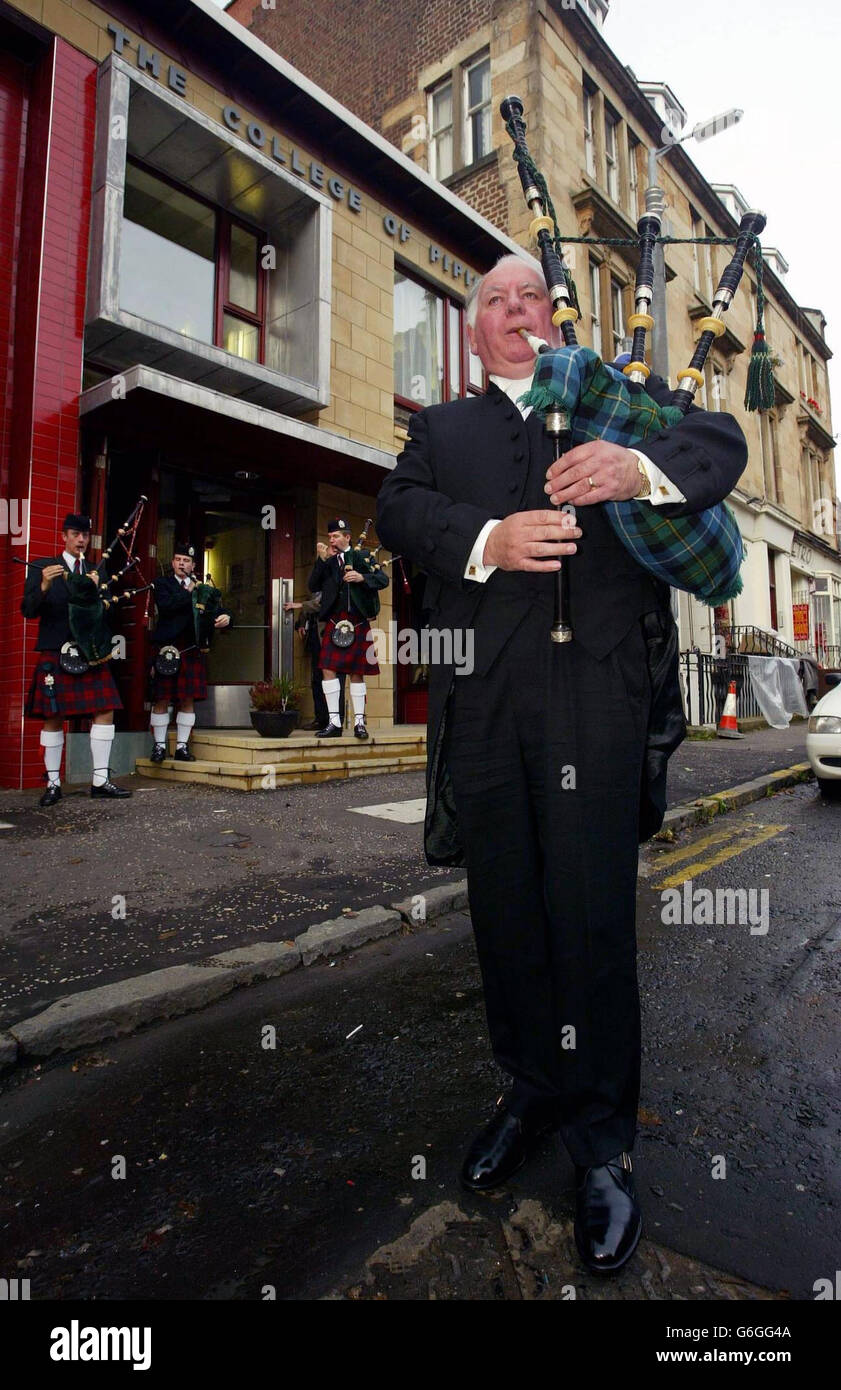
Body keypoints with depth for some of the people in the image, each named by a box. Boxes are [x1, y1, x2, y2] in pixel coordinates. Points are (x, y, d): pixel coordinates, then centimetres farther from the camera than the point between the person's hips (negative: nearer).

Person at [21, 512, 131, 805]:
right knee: (53, 718, 0)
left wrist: (96, 590, -11)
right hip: (55, 655, -3)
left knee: (105, 712, -4)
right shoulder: (41, 568, 6)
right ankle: (53, 784, 11)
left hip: (92, 655, 3)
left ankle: (100, 781, 2)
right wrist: (44, 586, -20)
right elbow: (28, 610, -2)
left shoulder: (97, 573, 15)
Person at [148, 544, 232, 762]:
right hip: (167, 648, -3)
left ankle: (182, 746, 13)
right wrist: (188, 592, -8)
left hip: (192, 651, 3)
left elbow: (218, 609, 8)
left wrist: (225, 617, -15)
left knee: (188, 700, 4)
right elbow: (166, 606, -13)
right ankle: (159, 745, 12)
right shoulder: (162, 583, 6)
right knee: (161, 700, 1)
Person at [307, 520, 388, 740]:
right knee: (329, 670, -8)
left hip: (358, 624, -2)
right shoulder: (326, 562, 12)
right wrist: (322, 560, -6)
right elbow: (312, 587, 2)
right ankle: (334, 722, -1)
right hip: (334, 623, 2)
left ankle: (359, 722, 11)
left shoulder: (363, 556, 7)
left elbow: (384, 579, 0)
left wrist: (362, 577, -16)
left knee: (357, 673, 4)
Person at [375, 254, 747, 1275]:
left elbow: (719, 439, 8)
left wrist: (639, 468, -16)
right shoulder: (440, 428, 25)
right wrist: (486, 538, -15)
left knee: (593, 916, -3)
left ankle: (602, 1142, 18)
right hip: (482, 701, 2)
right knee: (505, 911, 9)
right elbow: (397, 510, 6)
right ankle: (532, 1090, 31)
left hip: (597, 691, -1)